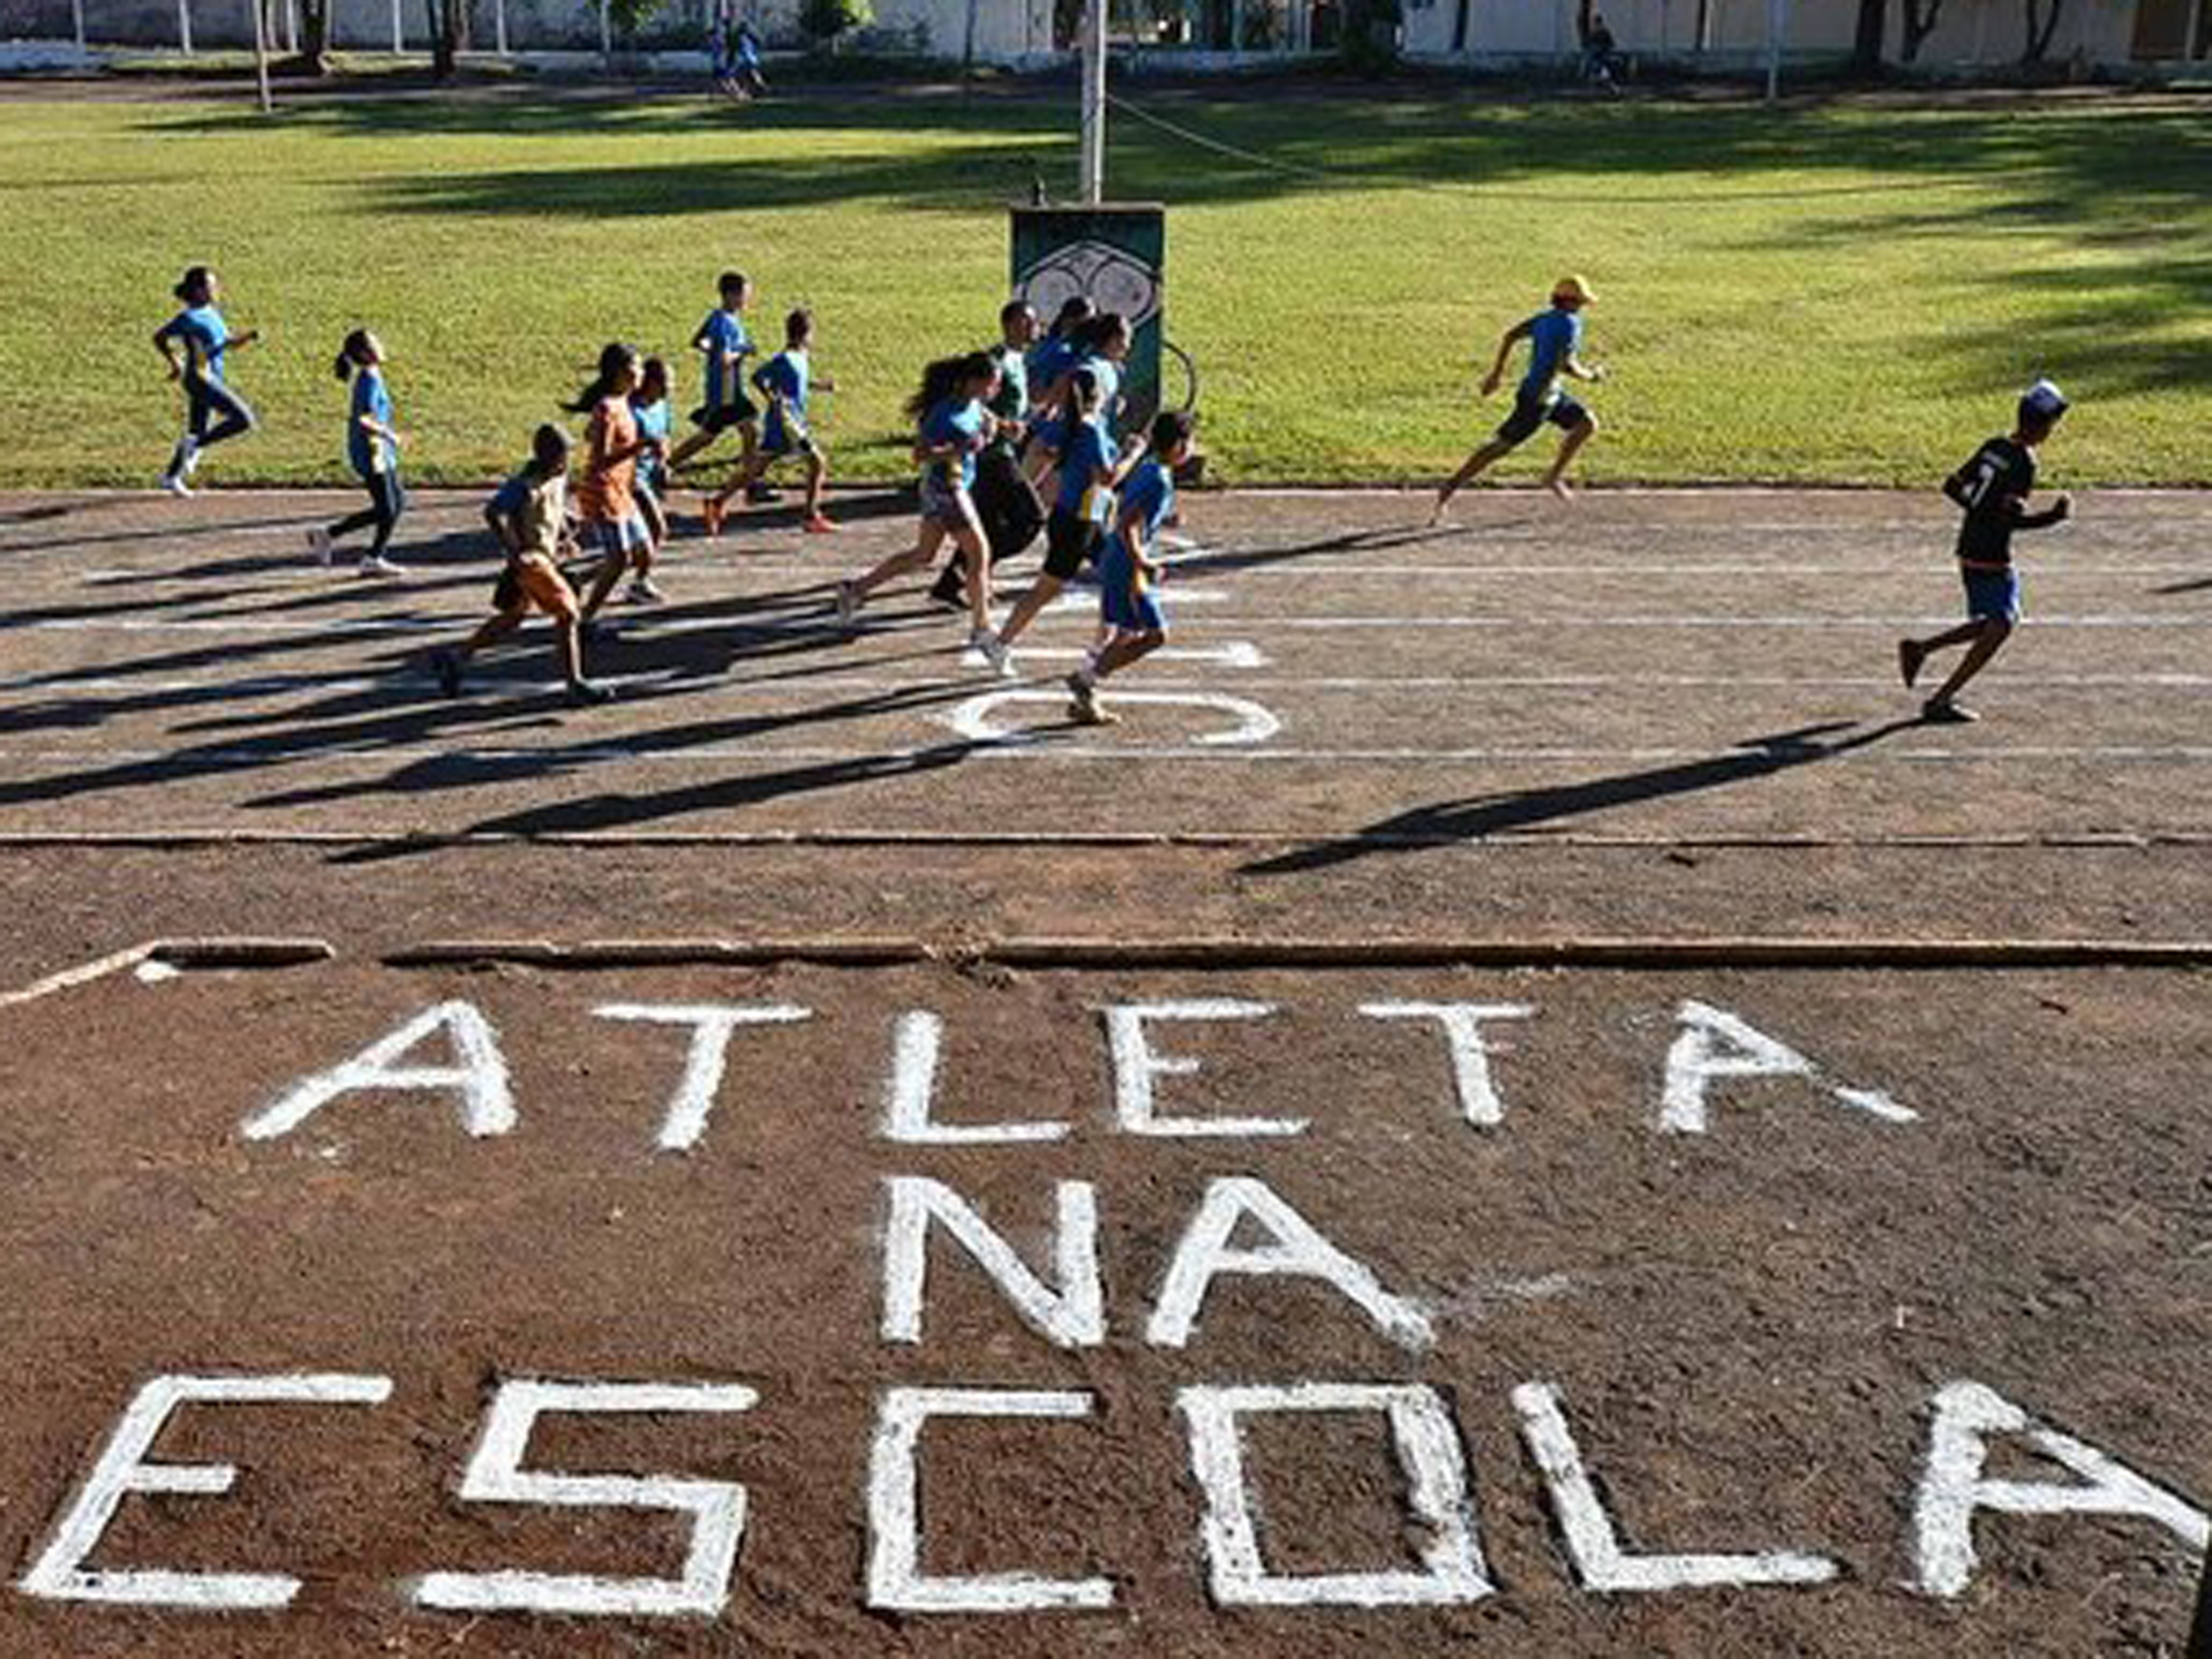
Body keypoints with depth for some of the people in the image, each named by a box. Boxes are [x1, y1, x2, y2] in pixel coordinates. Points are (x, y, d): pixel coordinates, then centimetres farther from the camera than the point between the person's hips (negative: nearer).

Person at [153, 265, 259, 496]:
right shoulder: (189, 317, -13)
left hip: (213, 379, 9)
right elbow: (159, 337, -7)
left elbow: (230, 342, 18)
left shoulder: (212, 314, 12)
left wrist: (248, 335, 0)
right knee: (244, 420, -14)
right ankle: (194, 446, -4)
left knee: (198, 432, 15)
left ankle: (171, 478, 23)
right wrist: (175, 363, -6)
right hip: (200, 379, -9)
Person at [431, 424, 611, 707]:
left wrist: (564, 532, 12)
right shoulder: (526, 484, -21)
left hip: (546, 555, 10)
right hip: (531, 559, -10)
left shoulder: (559, 478, 6)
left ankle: (456, 656, 29)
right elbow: (493, 513, -28)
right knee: (569, 615, -8)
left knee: (511, 617, 20)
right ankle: (575, 685, -3)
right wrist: (514, 550, -28)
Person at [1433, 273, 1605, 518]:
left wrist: (1497, 372, 12)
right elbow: (1567, 366, -26)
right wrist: (1591, 375, -7)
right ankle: (1449, 490, -1)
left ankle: (1554, 477, 20)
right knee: (1501, 446, -5)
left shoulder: (1545, 319, 8)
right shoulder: (1570, 324, -17)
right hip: (1537, 398, -10)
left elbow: (1510, 336, 8)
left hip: (1550, 395, 10)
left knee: (1588, 424, 15)